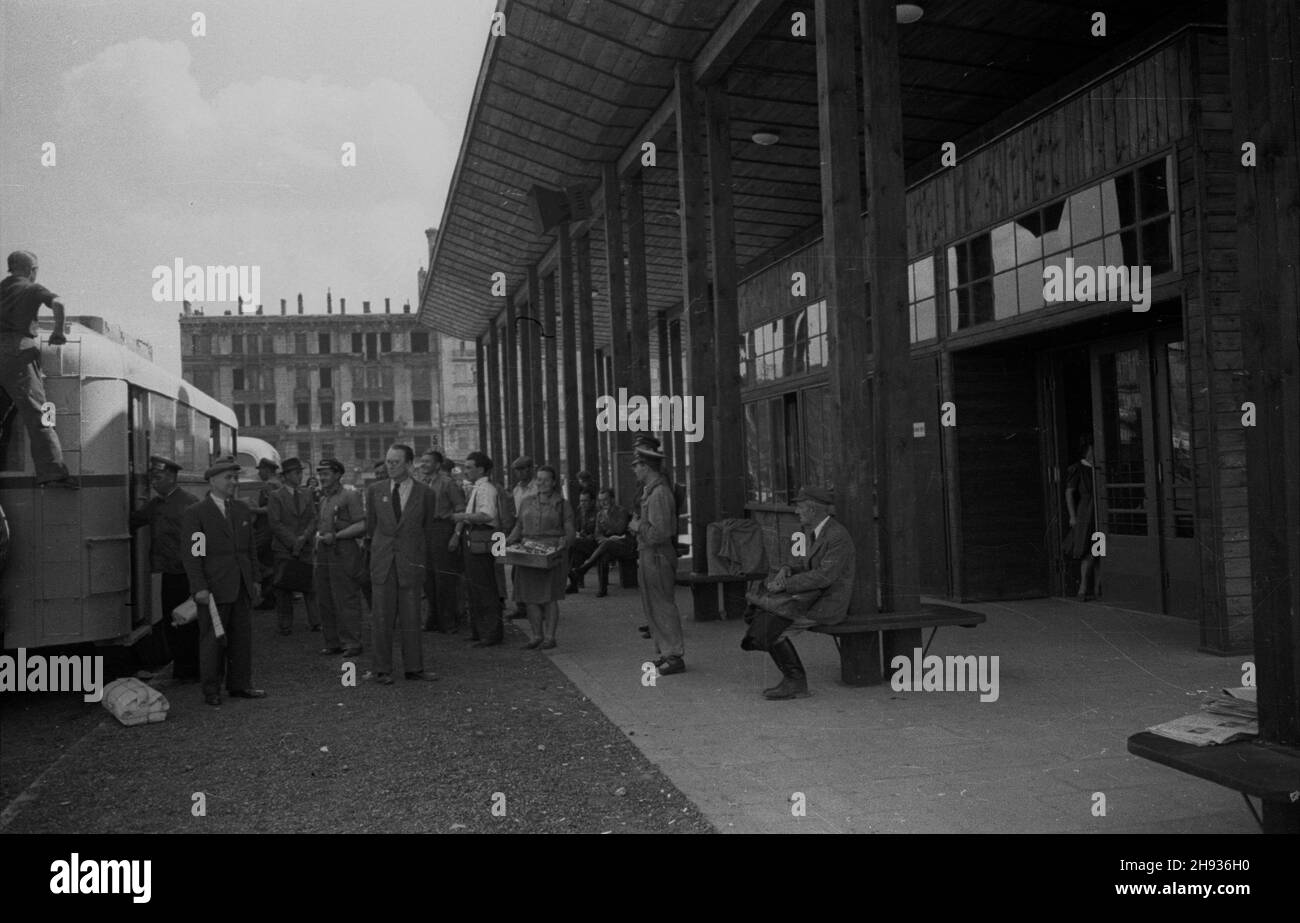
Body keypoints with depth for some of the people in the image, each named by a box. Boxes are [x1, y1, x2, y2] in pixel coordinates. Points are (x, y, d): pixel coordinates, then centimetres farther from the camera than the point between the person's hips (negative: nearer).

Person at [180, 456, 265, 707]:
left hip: (241, 587, 6)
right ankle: (211, 690, 10)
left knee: (242, 637, 8)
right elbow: (191, 554, -8)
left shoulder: (242, 510, 13)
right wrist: (199, 588, -14)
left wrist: (254, 580, 15)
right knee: (212, 639, 0)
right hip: (214, 588, -5)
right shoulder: (195, 513, -4)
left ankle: (239, 685, 18)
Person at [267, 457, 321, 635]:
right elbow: (275, 523, -6)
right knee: (284, 589, 1)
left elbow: (313, 519, 8)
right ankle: (285, 625, 7)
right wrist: (292, 542, -12)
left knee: (311, 586, -1)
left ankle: (315, 622, 5)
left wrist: (304, 538, -8)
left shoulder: (307, 494, 13)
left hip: (306, 547, 3)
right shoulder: (276, 496, 0)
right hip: (284, 549, -3)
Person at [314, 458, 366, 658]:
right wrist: (319, 535, 7)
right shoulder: (322, 499, 19)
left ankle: (351, 643, 1)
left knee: (346, 601, -6)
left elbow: (362, 525, -13)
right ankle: (332, 642, 17)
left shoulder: (350, 495, -6)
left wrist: (336, 536, -15)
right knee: (325, 602, 9)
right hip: (323, 553, 8)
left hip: (344, 553, -8)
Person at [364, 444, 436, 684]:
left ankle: (413, 667, 12)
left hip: (410, 561, -1)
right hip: (382, 562, 1)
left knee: (411, 617, 3)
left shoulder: (423, 493, 2)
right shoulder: (375, 490, 6)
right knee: (381, 617, 2)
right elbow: (370, 524, 16)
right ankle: (381, 669, 8)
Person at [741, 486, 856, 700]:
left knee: (771, 629, -17)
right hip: (815, 599, 9)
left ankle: (796, 680, -3)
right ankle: (793, 681, -2)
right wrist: (787, 570, 0)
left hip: (828, 605, -9)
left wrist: (785, 584, -21)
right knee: (764, 620, -3)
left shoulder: (838, 536, -18)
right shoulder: (822, 532, 14)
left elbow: (824, 576, -26)